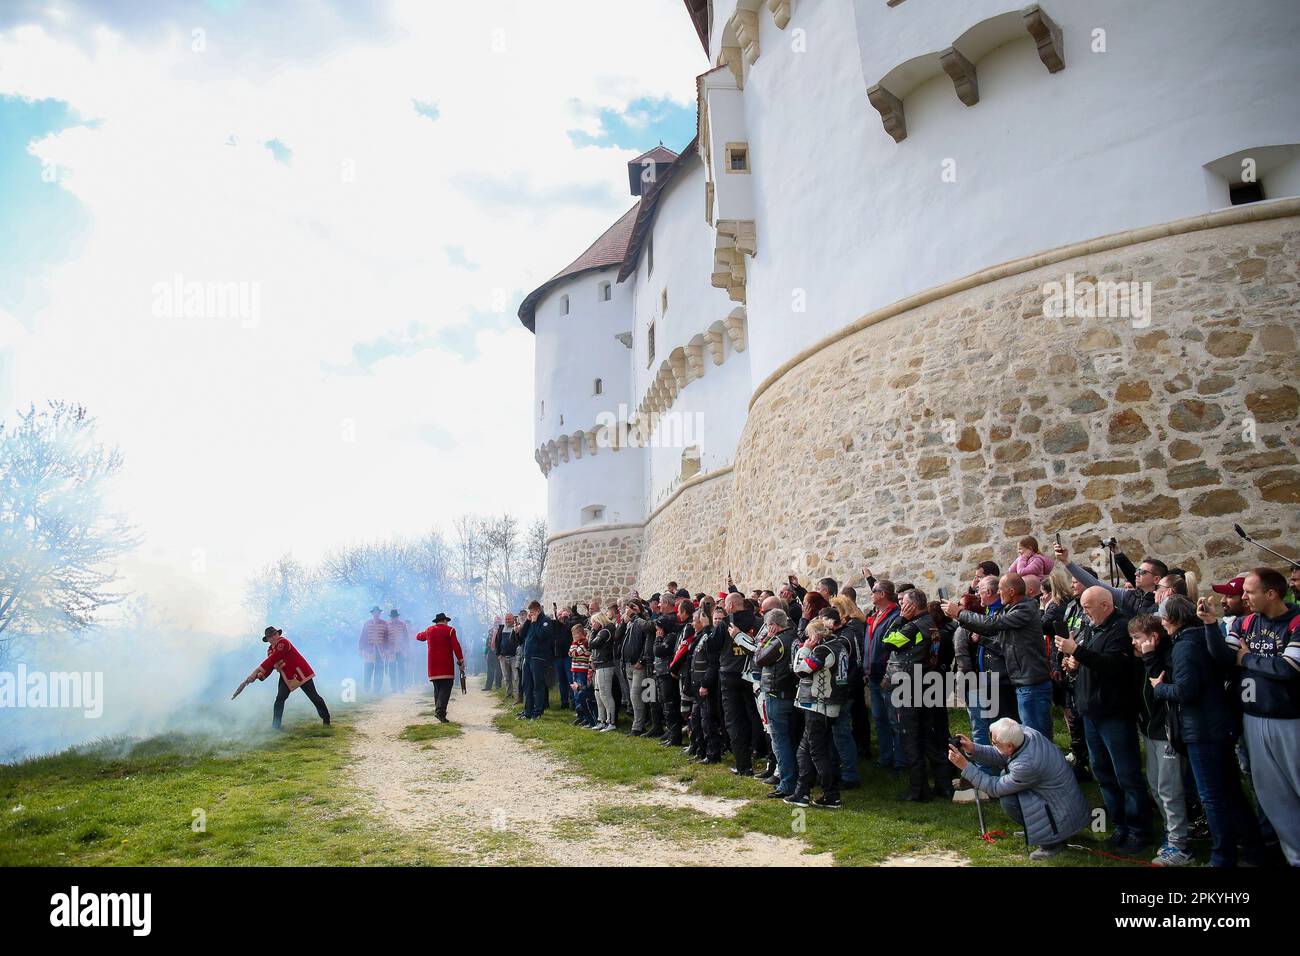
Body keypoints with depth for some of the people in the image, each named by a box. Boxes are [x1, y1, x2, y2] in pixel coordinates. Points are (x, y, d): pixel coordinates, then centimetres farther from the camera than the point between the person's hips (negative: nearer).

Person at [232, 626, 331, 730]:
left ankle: (326, 720, 10)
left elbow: (272, 660, -25)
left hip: (301, 673, -7)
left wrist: (256, 671, -27)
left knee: (313, 696, -2)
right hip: (287, 677, 7)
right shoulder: (271, 650, 9)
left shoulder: (283, 642, -17)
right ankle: (275, 726, 2)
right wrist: (260, 675, -18)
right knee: (279, 699, -5)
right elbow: (270, 667, 3)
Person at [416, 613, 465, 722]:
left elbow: (418, 636, 32)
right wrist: (461, 661, -6)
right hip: (446, 666, -4)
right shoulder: (449, 630, -1)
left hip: (433, 666, 5)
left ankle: (438, 710, 14)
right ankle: (440, 711, -20)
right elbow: (456, 646, -9)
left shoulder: (429, 630, 12)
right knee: (445, 689, -6)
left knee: (437, 689, 15)